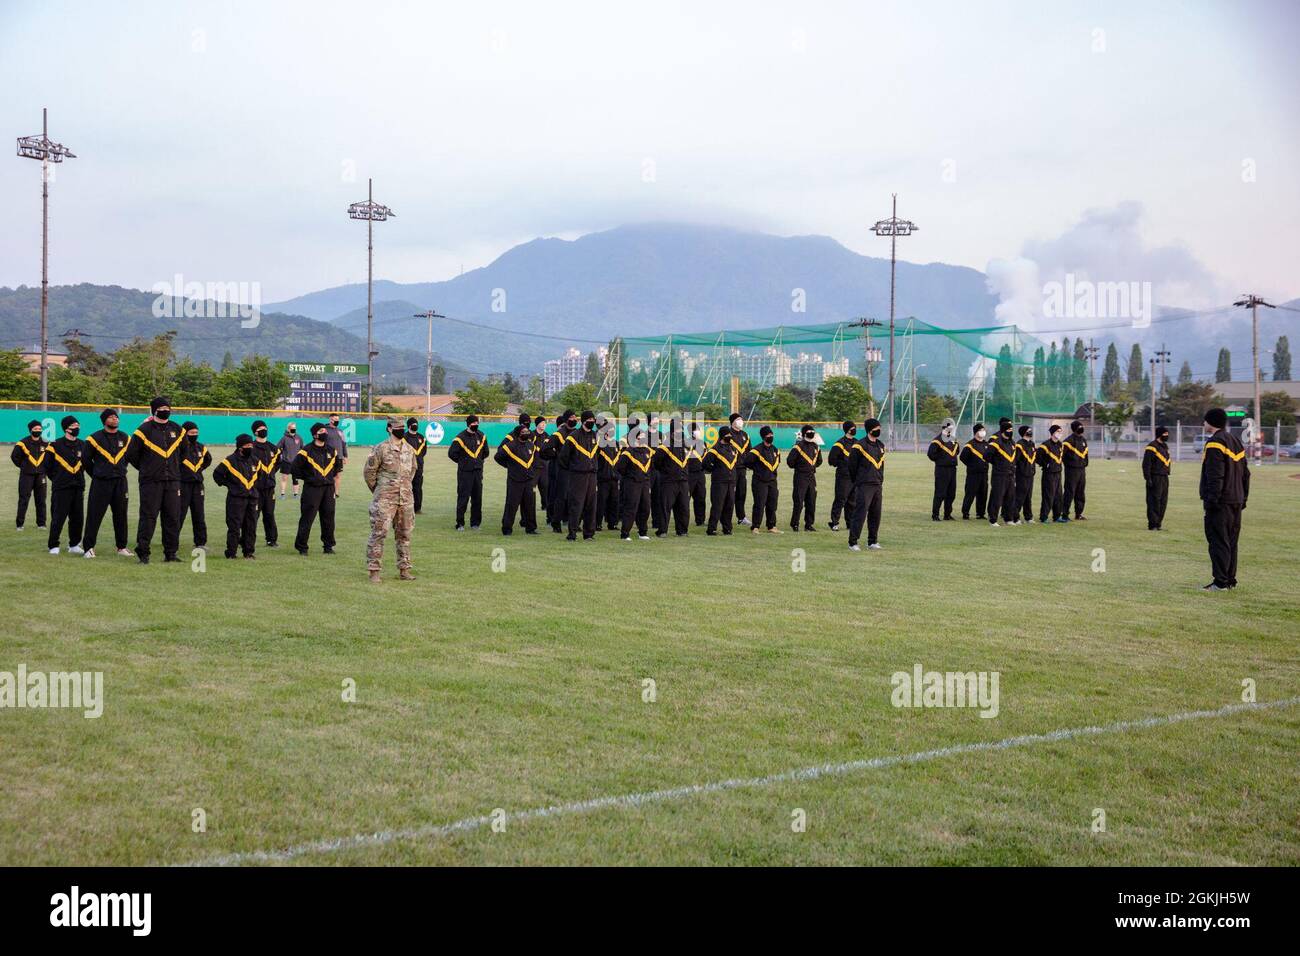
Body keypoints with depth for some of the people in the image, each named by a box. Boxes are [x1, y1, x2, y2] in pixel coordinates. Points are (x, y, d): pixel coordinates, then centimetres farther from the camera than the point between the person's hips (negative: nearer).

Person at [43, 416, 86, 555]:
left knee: (78, 517, 6)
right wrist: (56, 479, 4)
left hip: (78, 488, 5)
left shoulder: (82, 445, 10)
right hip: (61, 488, -5)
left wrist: (79, 479, 11)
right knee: (58, 517, -5)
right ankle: (53, 546, 4)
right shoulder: (56, 445, -5)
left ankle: (74, 545, 16)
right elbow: (47, 466, 1)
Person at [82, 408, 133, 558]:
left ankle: (121, 547, 16)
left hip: (120, 482, 4)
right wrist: (96, 475, 5)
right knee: (94, 515, -4)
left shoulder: (125, 438, 9)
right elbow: (87, 460, 4)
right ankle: (89, 547, 1)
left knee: (121, 515, 7)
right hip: (100, 482, -4)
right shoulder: (95, 438, -3)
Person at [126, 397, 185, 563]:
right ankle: (142, 553, 0)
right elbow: (131, 453, 0)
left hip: (172, 481, 5)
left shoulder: (176, 429, 11)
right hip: (151, 482, -5)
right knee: (148, 516, -5)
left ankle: (171, 553, 12)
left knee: (173, 517, 4)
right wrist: (144, 468, 7)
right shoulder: (144, 430, -4)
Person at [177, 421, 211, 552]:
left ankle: (201, 542, 14)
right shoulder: (179, 447, -7)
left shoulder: (201, 448, 12)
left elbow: (208, 459, 29)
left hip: (197, 485, 6)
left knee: (199, 515, 9)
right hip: (183, 484, -6)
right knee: (179, 514, -4)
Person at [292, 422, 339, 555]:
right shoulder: (306, 450, -8)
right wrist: (305, 477, 0)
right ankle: (302, 547, 2)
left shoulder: (331, 451, 10)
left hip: (328, 488, 5)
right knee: (307, 518, -5)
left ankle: (328, 545, 17)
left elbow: (337, 464, 27)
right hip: (312, 489, -5)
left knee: (328, 518, 7)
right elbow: (295, 466, -5)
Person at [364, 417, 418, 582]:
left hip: (406, 498, 6)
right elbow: (369, 472, -3)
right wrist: (378, 491, 4)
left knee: (404, 534, 10)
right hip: (385, 499, -6)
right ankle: (374, 571, -1)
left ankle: (404, 569, 19)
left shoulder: (410, 449, 9)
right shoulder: (381, 449, -8)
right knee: (379, 534, -6)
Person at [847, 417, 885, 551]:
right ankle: (852, 542, -6)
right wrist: (857, 482, 3)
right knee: (860, 513, -9)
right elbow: (852, 466, -4)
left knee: (876, 514, 9)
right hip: (864, 486, -7)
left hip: (878, 485, 7)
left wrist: (880, 480, 15)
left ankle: (872, 541, 18)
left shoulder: (881, 445, 14)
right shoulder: (860, 445, -8)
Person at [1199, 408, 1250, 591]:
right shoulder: (1236, 442, 17)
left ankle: (1221, 582, -9)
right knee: (1231, 541, 13)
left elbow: (1215, 476, -19)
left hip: (1220, 502, -9)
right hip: (1236, 501, 9)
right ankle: (1230, 580, 17)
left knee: (1218, 541, -7)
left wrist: (1210, 499, -18)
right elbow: (1245, 474, 19)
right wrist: (1243, 498, 21)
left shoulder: (1215, 443, -12)